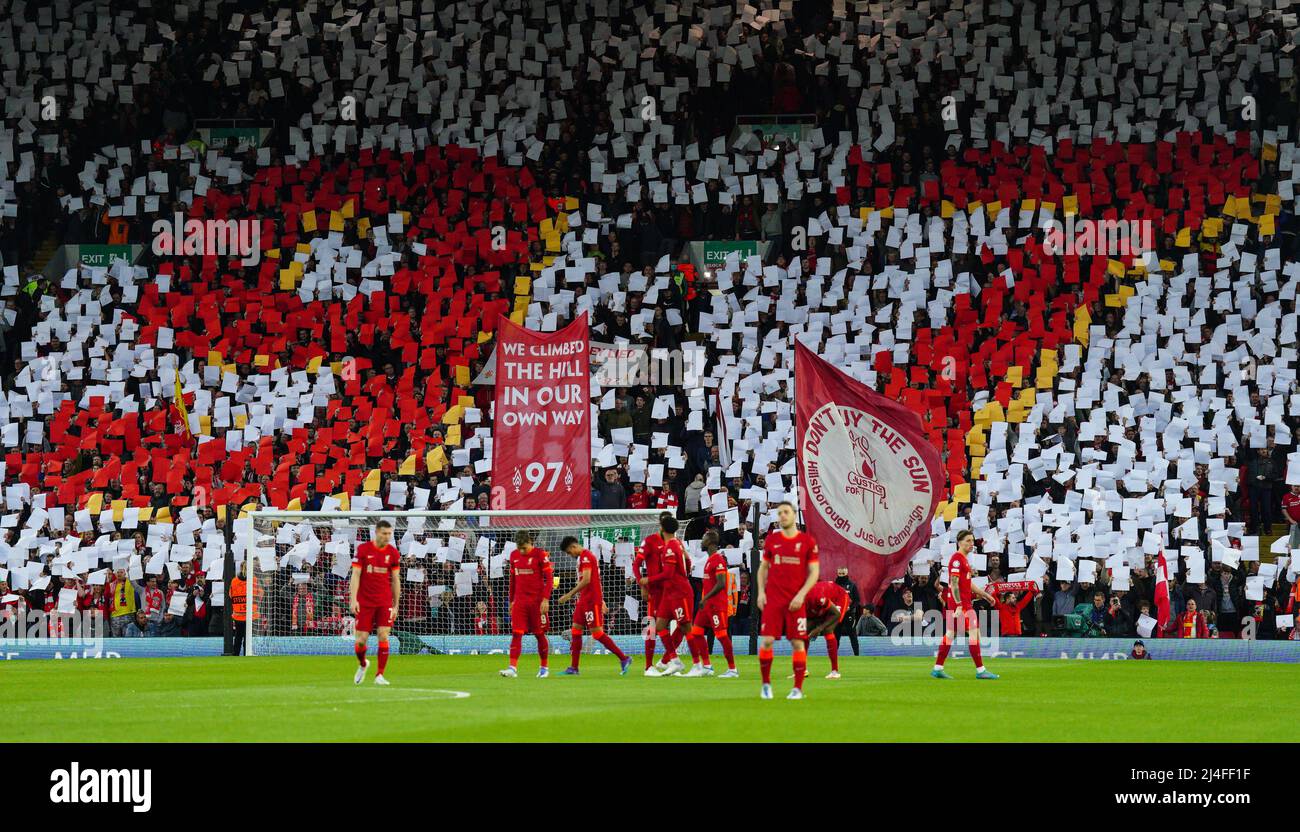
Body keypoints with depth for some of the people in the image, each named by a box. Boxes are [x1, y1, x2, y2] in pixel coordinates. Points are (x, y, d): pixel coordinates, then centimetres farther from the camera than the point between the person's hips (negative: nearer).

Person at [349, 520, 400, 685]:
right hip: (364, 602, -1)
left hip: (385, 602, 1)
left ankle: (380, 675, -3)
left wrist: (396, 605, 9)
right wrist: (353, 599, -15)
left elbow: (396, 580, 10)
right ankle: (362, 664, 30)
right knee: (361, 639, -1)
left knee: (383, 636, -10)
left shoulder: (393, 553, 3)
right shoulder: (363, 549, -4)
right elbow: (355, 575, -5)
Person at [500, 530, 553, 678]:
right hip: (519, 601, 4)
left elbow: (549, 577, -8)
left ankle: (543, 668, 17)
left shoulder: (540, 554, -7)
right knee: (516, 633, -7)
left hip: (537, 601, -4)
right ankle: (513, 668, -13)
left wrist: (546, 599, -15)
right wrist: (511, 600, 19)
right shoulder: (514, 555, 9)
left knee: (539, 634, 4)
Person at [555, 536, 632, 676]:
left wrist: (569, 595, -20)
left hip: (591, 601, -10)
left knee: (597, 633, -9)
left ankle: (624, 659, -4)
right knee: (576, 631, 8)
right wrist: (601, 601, 25)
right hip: (584, 600, 10)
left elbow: (586, 580, -22)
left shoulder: (586, 557, -13)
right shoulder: (583, 557, 18)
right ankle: (573, 668, 9)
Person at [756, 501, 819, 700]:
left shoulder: (807, 541, 1)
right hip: (772, 599, 2)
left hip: (796, 601, -2)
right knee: (766, 640, -7)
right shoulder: (771, 540, 9)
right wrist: (761, 592, 3)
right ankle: (766, 684, 6)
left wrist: (801, 595, -11)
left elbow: (814, 573, 1)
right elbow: (763, 568, 16)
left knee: (798, 643, -3)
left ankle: (798, 688, 6)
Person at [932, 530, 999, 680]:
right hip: (960, 603, -10)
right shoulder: (957, 559, -12)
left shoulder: (963, 559, 19)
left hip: (962, 603, 10)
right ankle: (980, 670, -10)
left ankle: (937, 669, 12)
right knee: (974, 632, -10)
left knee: (950, 634, 10)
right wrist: (958, 605, -24)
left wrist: (985, 595, 27)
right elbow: (954, 584, -19)